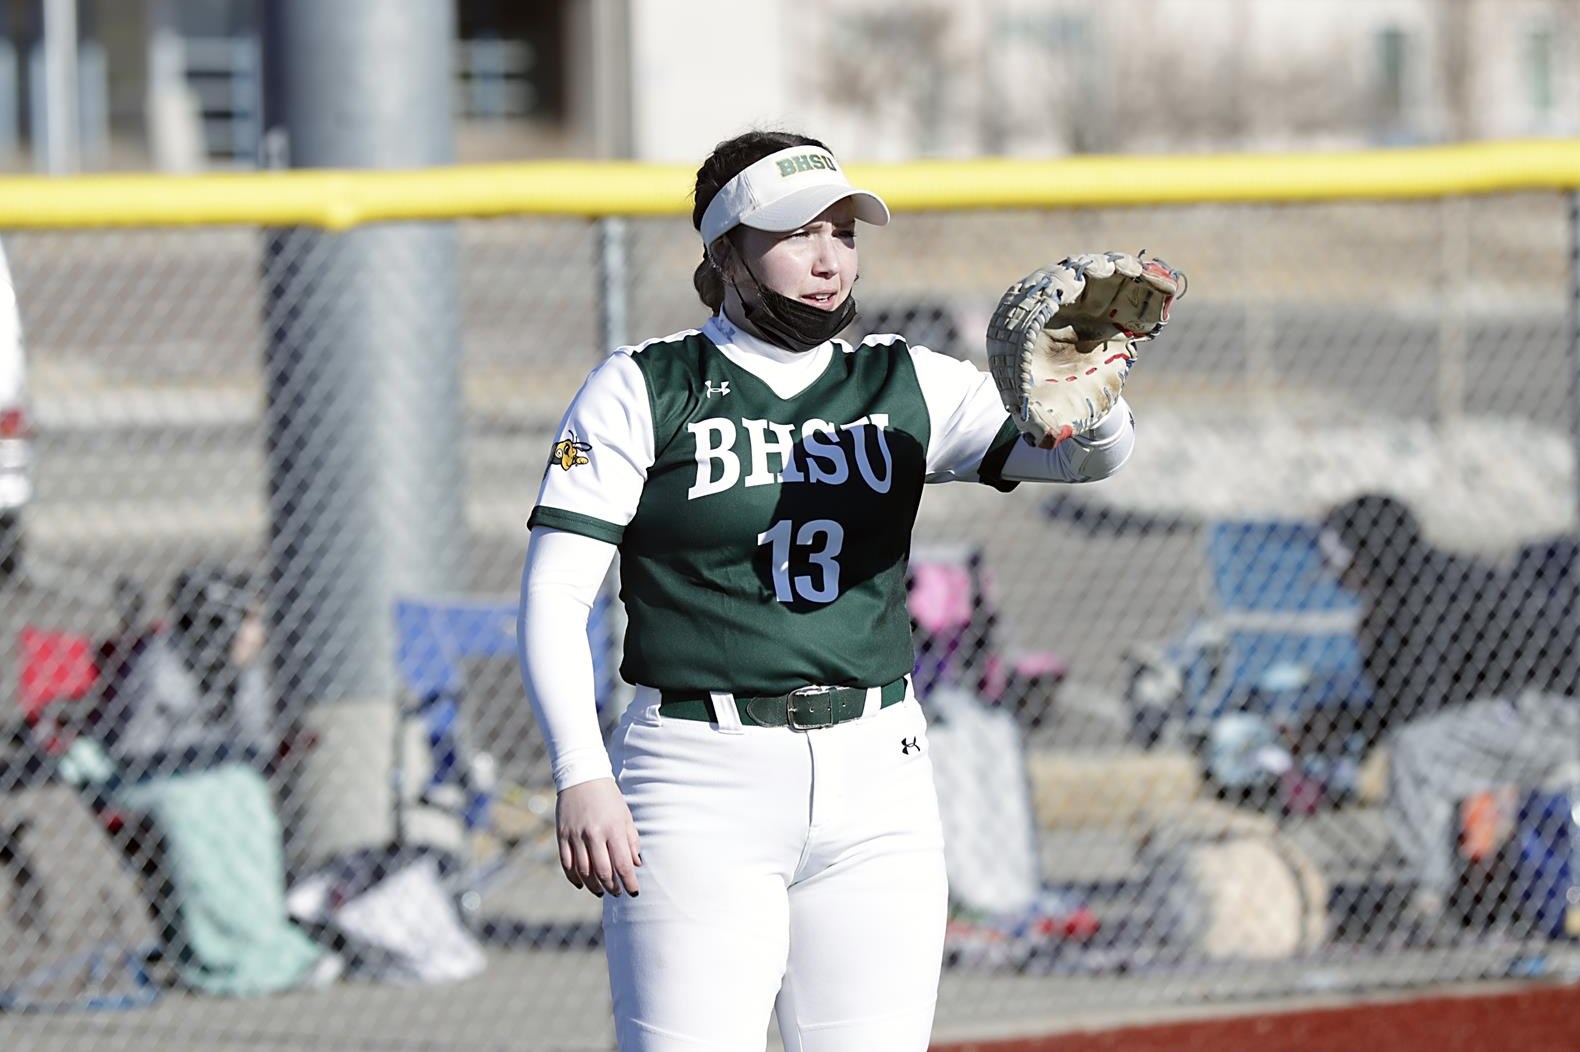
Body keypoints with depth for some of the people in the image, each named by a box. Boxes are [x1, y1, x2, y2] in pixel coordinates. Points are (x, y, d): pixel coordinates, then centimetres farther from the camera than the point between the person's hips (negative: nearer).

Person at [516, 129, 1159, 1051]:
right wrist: (582, 775, -17)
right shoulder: (643, 390, 2)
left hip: (876, 788, 4)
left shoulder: (907, 391, 11)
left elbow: (1094, 453, -1)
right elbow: (554, 596, -4)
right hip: (701, 784, -4)